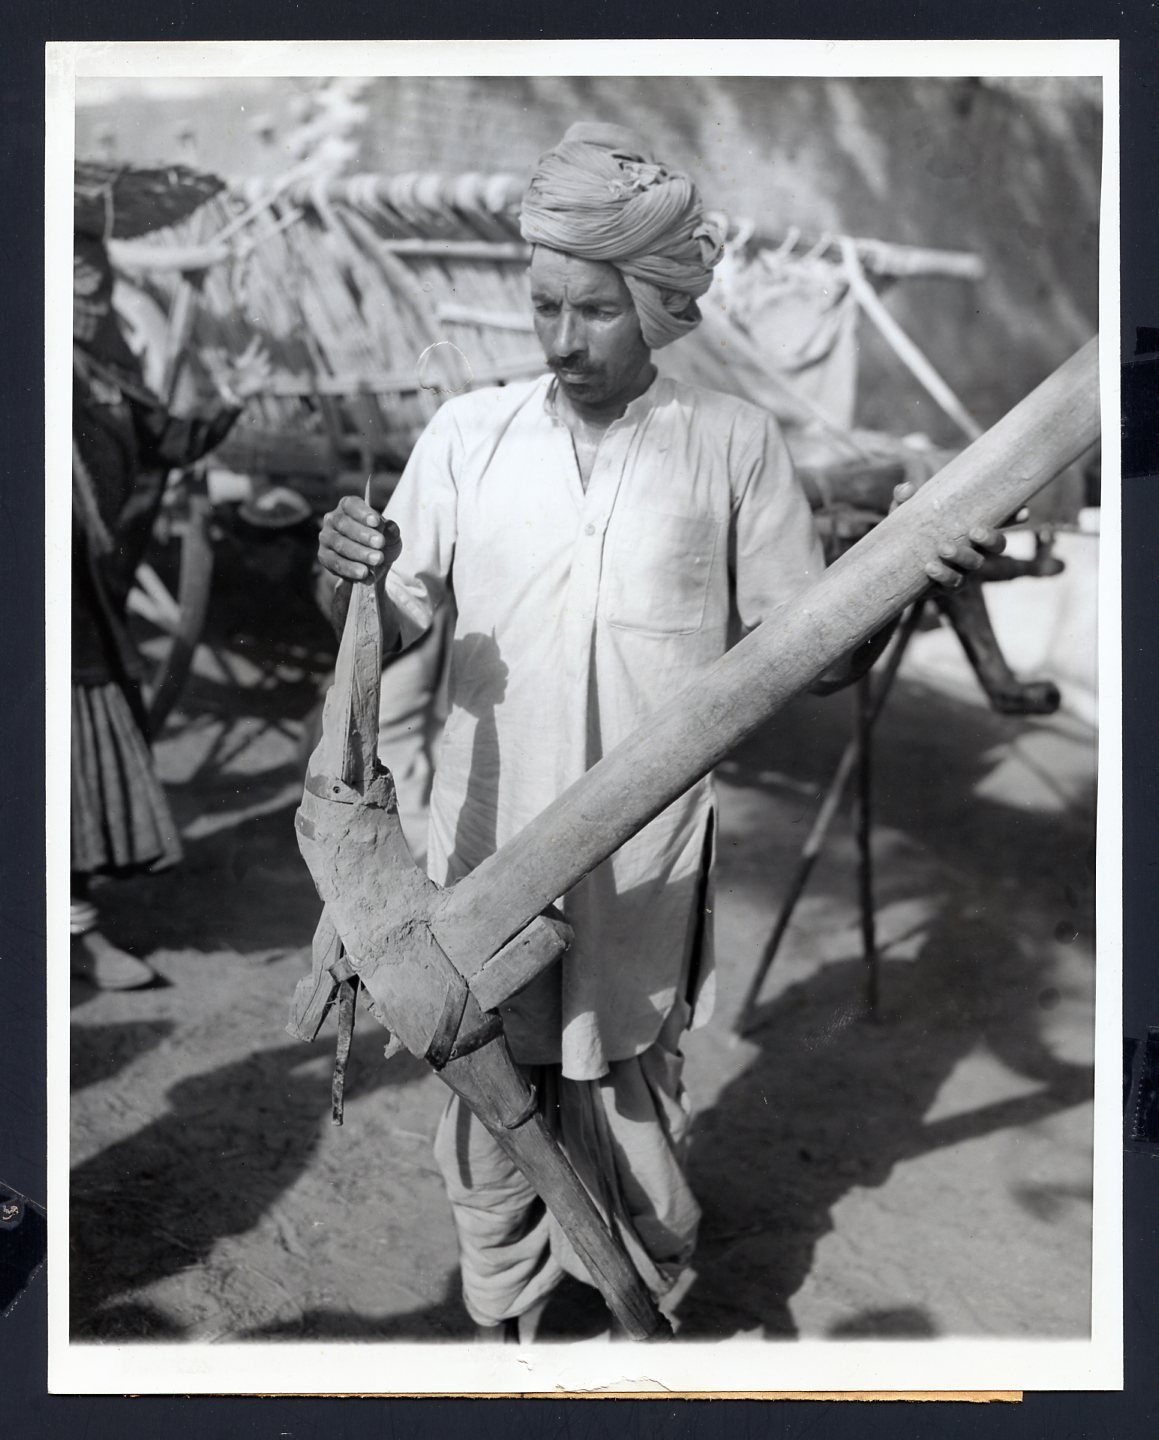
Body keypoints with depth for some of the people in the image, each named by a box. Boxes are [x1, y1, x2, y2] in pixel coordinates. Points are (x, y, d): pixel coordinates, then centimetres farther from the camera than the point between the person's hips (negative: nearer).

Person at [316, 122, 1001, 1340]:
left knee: (627, 1120, 12)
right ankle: (500, 1317, 43)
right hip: (487, 853, 2)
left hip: (642, 867, -2)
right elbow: (389, 632, 2)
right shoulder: (466, 433, 0)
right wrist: (349, 578, -20)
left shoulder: (734, 446, -3)